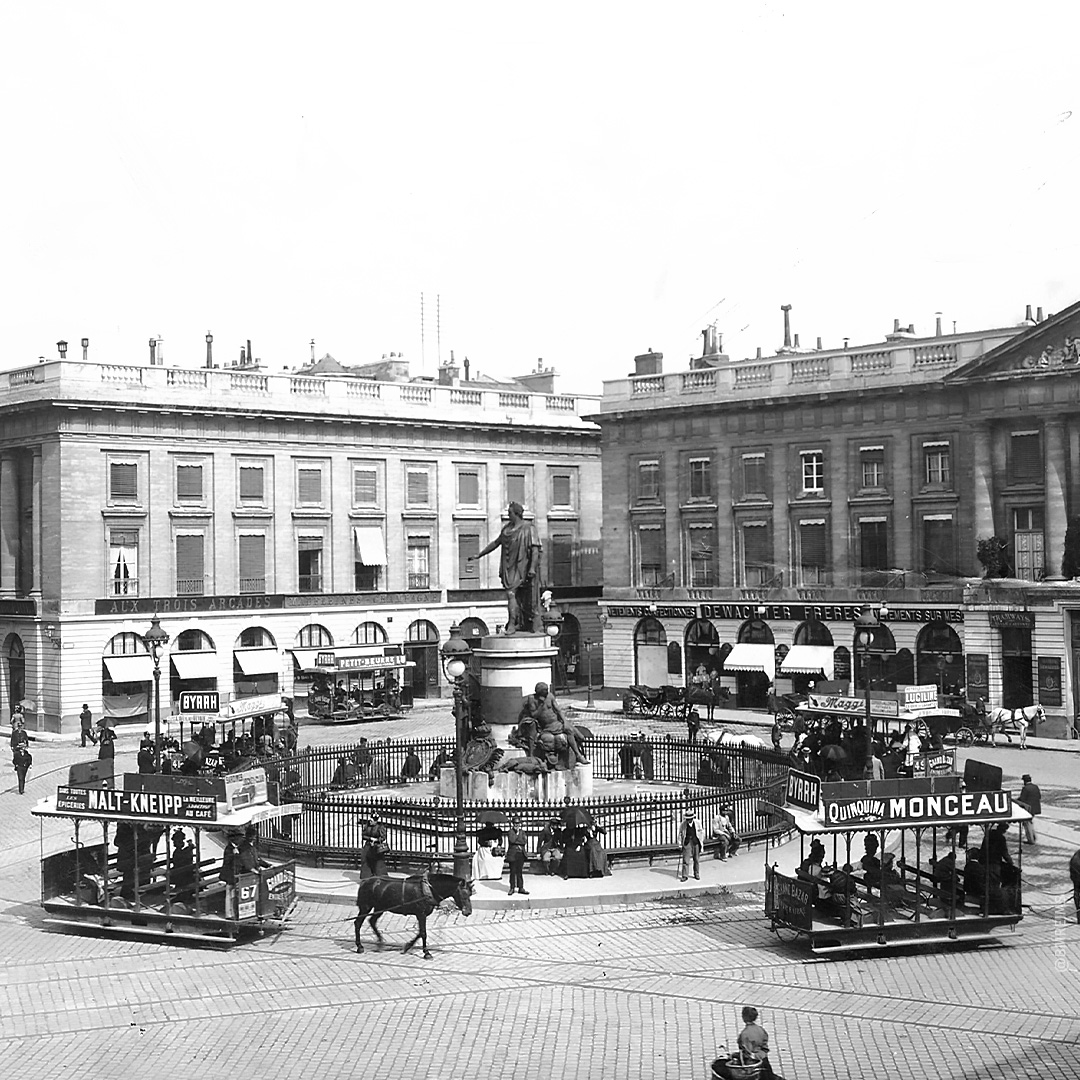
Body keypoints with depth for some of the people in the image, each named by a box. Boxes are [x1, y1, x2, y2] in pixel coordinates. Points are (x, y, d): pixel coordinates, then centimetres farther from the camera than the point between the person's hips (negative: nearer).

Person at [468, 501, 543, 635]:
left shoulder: (529, 528, -6)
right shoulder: (507, 528, 13)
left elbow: (535, 549, -12)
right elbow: (495, 543, 23)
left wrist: (533, 568, -22)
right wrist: (478, 555, 23)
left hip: (524, 567, -5)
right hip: (511, 568, 5)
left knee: (531, 599, -2)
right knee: (511, 593, -7)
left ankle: (538, 628, 5)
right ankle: (512, 625, -8)